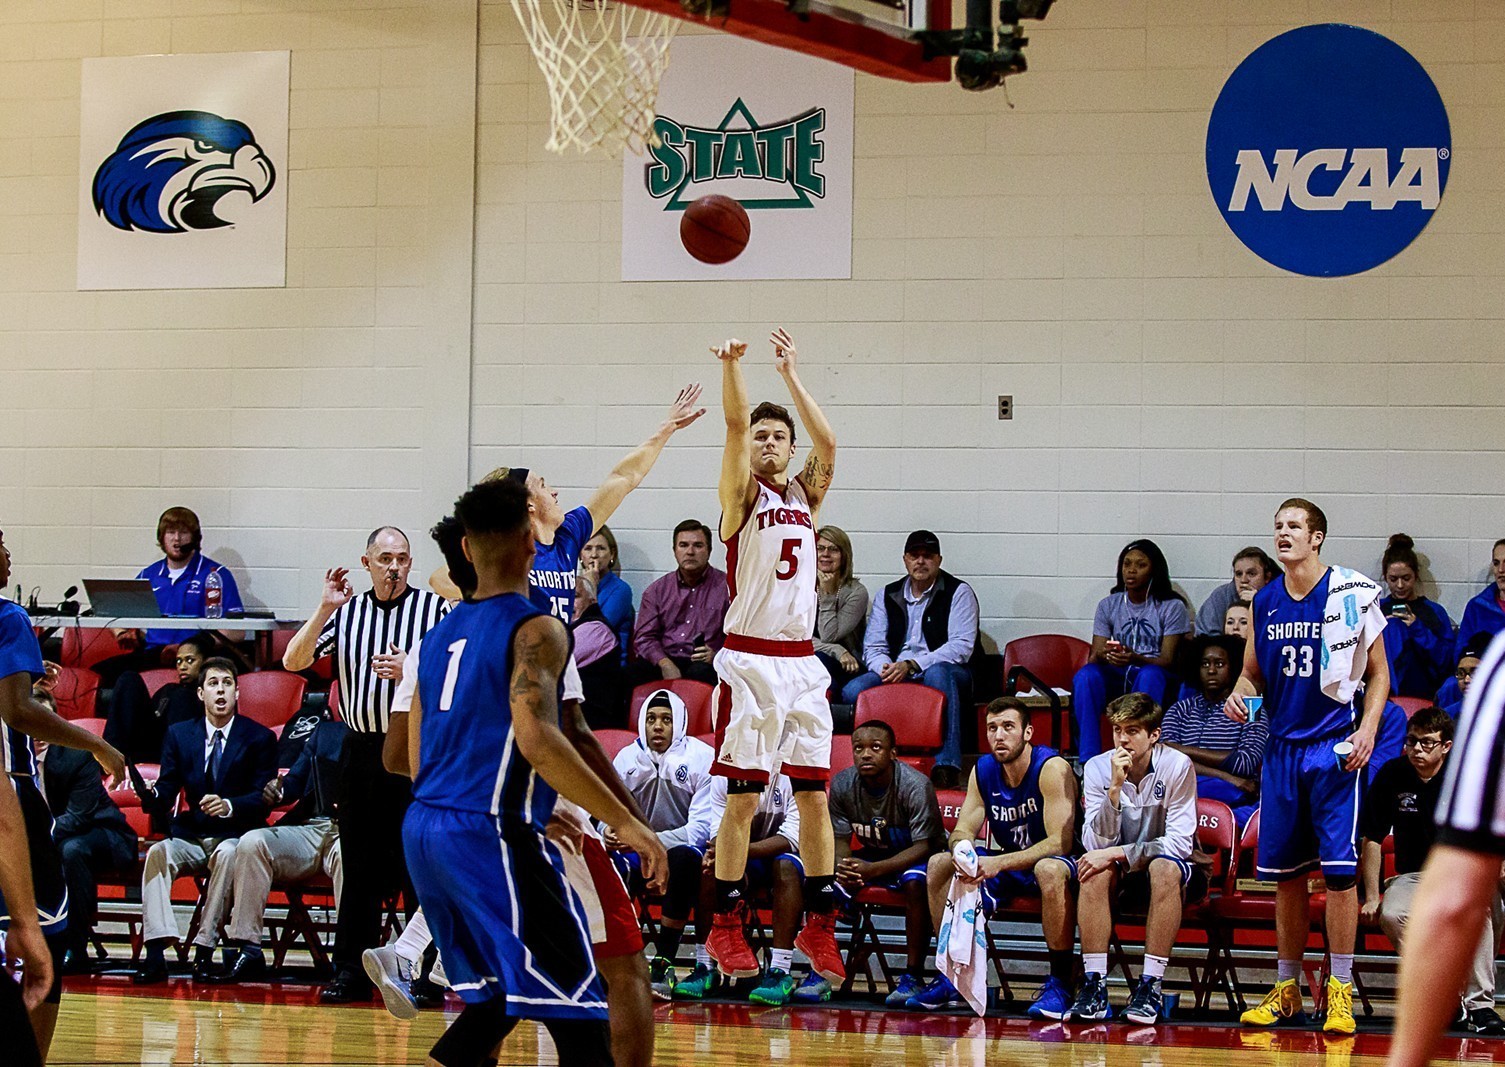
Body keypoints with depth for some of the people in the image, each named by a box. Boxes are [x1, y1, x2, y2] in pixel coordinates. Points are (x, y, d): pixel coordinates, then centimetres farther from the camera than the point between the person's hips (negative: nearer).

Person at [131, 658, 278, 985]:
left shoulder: (260, 738, 2)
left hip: (235, 837, -2)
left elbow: (263, 799, -8)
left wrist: (229, 806, -28)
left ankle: (204, 952, -35)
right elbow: (165, 795, 4)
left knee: (228, 855, -37)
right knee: (158, 853, -29)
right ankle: (155, 954, -39)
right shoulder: (179, 735, 11)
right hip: (190, 837, 3)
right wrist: (149, 796, -20)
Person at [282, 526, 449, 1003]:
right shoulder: (346, 611, 12)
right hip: (361, 752, 4)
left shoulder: (435, 609, 0)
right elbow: (293, 661, 3)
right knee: (359, 869, 7)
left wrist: (411, 672, -19)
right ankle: (350, 972, 12)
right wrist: (324, 609, -7)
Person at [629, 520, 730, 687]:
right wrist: (665, 664, -11)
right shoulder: (657, 589, 18)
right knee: (636, 672, -32)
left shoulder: (726, 587, 10)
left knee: (701, 672, -39)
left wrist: (716, 656, -17)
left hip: (704, 663, -2)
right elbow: (644, 636, 10)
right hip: (665, 660, 2)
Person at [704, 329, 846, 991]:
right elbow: (735, 424, -13)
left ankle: (819, 923, 10)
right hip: (748, 659, -4)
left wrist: (790, 375, -1)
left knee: (814, 795, 4)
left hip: (801, 662, 4)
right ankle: (726, 926, 3)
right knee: (743, 798, -3)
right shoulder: (742, 494, 2)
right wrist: (731, 365, -27)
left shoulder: (806, 496, 14)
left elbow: (828, 442, -1)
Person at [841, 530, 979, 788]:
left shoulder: (959, 592, 2)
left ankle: (946, 766, -49)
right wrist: (885, 668, -15)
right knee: (853, 690, -25)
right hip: (896, 673, 4)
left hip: (944, 672, -4)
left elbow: (961, 646, -11)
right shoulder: (888, 596, 16)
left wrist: (912, 666, -21)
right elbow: (873, 647, 11)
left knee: (937, 673, -41)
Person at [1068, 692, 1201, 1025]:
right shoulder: (1097, 768, -8)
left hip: (1174, 871, -2)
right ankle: (1094, 984, -30)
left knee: (1164, 867, -36)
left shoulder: (1177, 767, -15)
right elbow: (1095, 844, -16)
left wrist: (1117, 854, -28)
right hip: (1123, 873, 2)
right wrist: (1115, 788, -28)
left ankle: (1151, 986, -34)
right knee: (1095, 869, -30)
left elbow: (1179, 843, -20)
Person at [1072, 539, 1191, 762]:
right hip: (1116, 678, 3)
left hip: (1157, 679, -3)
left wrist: (1136, 659, -29)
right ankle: (1087, 759, -36)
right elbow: (1095, 657, 3)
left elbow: (1168, 660, -8)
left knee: (1150, 675, -39)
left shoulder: (1171, 607, 1)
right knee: (1085, 676, -30)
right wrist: (1104, 656, -24)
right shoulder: (1108, 605, 10)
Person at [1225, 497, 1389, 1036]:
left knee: (1339, 869, -8)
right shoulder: (1265, 602, 9)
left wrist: (1368, 729, -12)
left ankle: (1340, 993, -2)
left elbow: (1378, 673, 1)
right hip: (1282, 747, 5)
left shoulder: (1352, 594, -4)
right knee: (1285, 873, 8)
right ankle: (1286, 990, 18)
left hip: (1335, 748, -5)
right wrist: (1238, 695, -3)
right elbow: (1253, 673, 18)